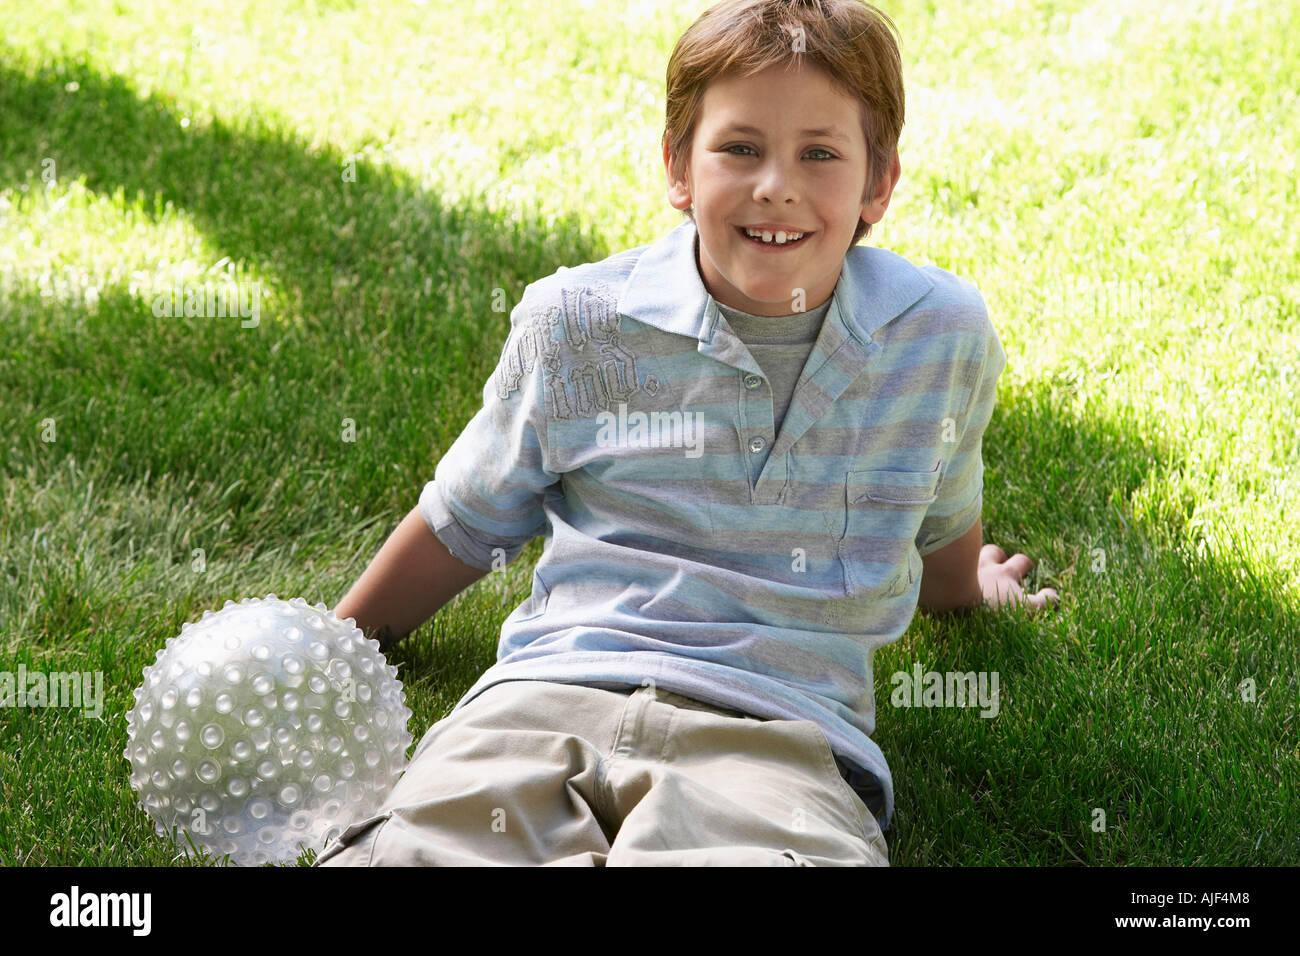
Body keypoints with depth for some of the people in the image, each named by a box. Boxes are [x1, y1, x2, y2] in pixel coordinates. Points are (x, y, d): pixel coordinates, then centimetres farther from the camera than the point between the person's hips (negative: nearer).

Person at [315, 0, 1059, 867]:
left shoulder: (944, 334, 7)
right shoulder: (576, 326, 6)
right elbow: (466, 521, 21)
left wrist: (970, 593, 50)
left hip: (781, 725, 0)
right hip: (549, 693, 1)